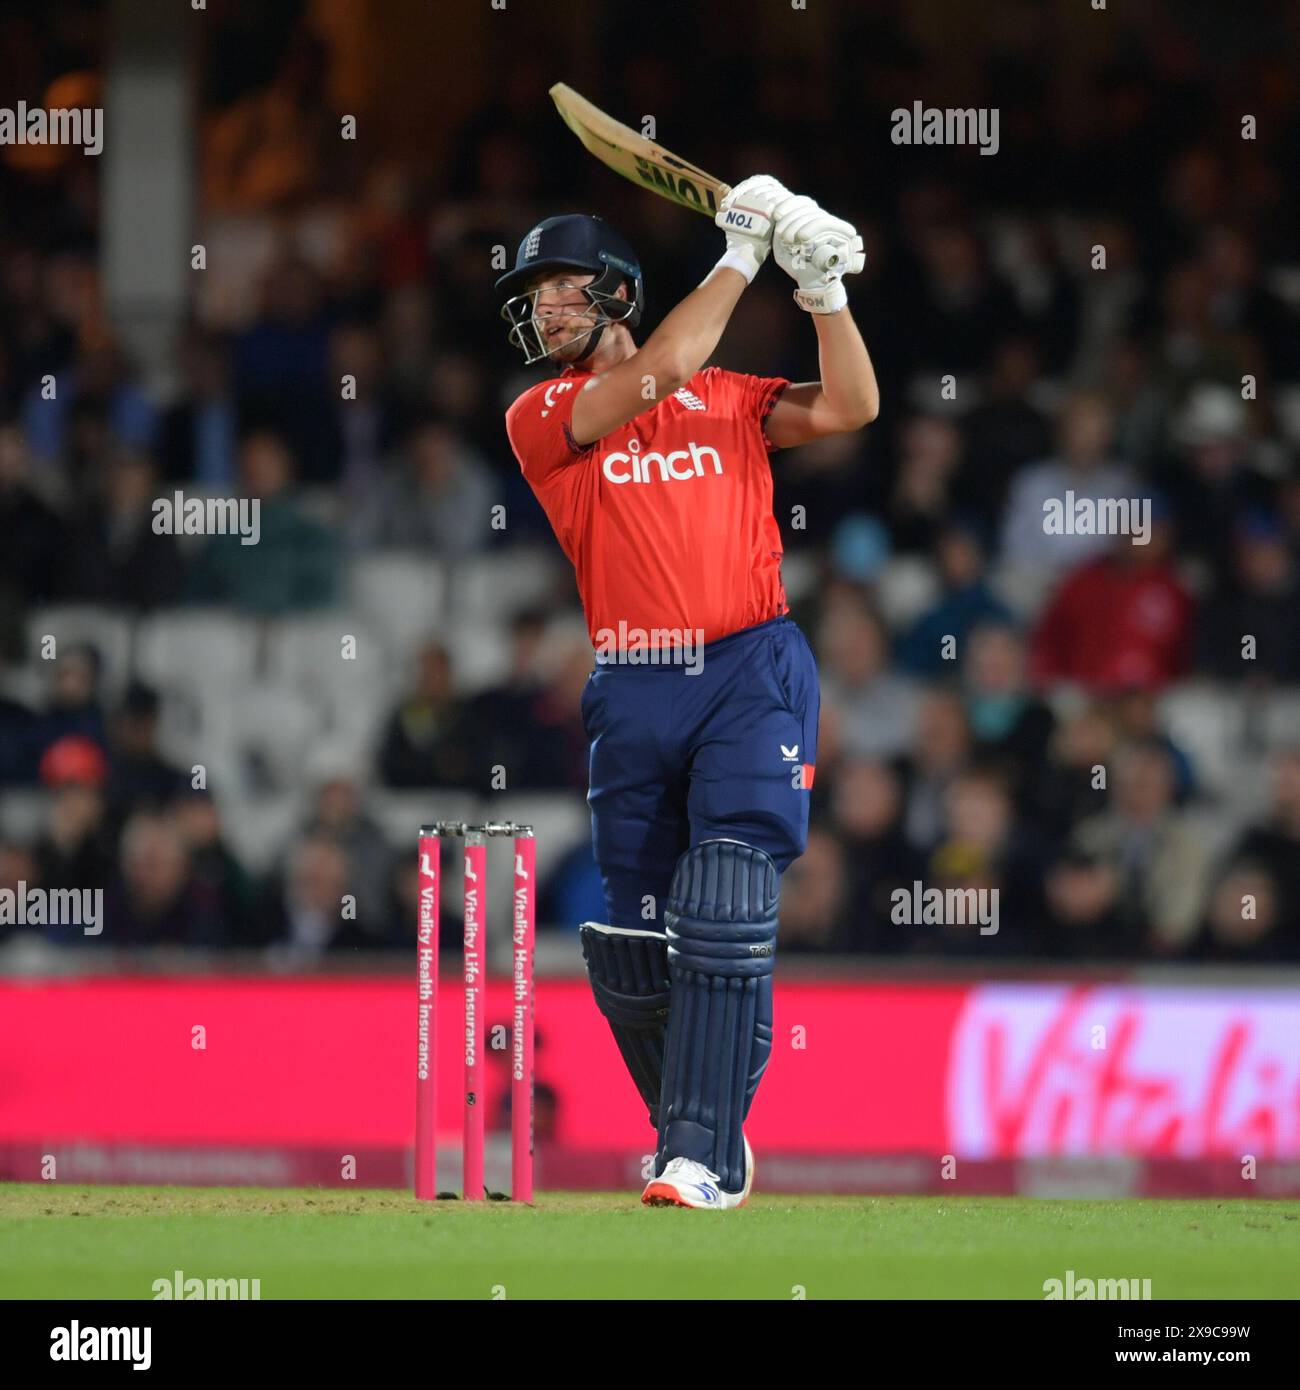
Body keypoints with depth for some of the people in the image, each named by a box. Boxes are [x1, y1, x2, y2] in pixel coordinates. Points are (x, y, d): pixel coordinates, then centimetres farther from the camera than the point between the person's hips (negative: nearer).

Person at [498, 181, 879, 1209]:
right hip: (632, 692, 1)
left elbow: (848, 407, 5)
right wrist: (741, 258, -2)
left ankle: (704, 1156, -18)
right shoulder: (539, 418, 8)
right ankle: (694, 1129, 24)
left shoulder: (726, 398, 15)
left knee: (722, 912, -16)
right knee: (626, 948, 3)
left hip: (752, 671, -1)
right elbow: (656, 375, -7)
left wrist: (822, 286, -3)